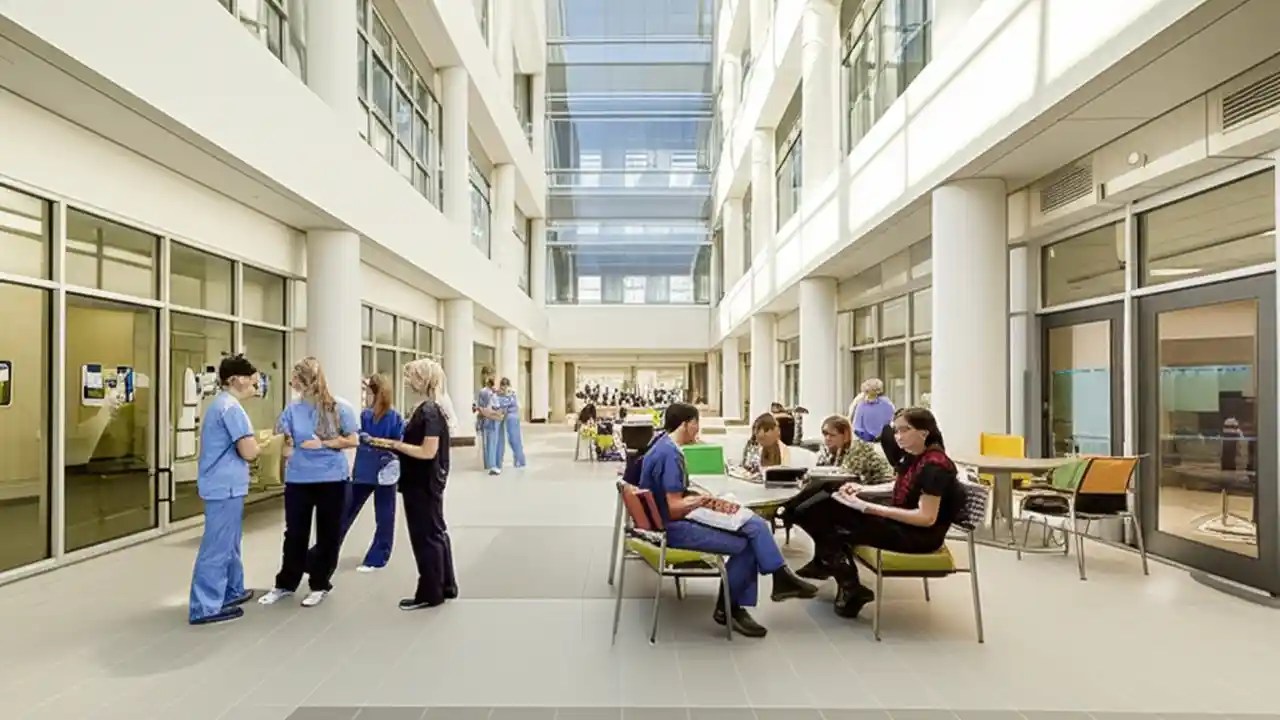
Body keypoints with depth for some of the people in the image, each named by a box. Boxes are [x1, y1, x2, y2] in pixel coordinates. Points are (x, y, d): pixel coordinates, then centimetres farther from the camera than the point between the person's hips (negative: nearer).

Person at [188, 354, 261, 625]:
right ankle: (205, 607, 2)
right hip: (225, 486, -10)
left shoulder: (220, 404, 14)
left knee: (228, 543, 19)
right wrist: (258, 444, -1)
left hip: (222, 484, 10)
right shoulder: (231, 408, -18)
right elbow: (248, 451, -21)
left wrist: (252, 442, 6)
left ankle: (232, 591, 30)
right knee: (218, 547, -4)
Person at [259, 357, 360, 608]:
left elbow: (353, 440, -6)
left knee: (328, 534, 9)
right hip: (298, 479, 2)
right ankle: (285, 584, 28)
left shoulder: (340, 408, -8)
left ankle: (320, 585, 24)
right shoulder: (292, 409, 1)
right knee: (294, 533, 11)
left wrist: (323, 443, -14)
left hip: (332, 479, -2)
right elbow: (285, 442, 2)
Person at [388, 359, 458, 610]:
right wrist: (399, 444, 3)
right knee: (436, 532, 17)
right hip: (429, 481, 10)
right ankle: (446, 586, 28)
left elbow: (428, 451, -25)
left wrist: (396, 445, -16)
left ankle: (429, 593, 13)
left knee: (425, 537, 1)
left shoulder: (428, 410, -20)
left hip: (422, 483, -10)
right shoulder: (436, 407, 10)